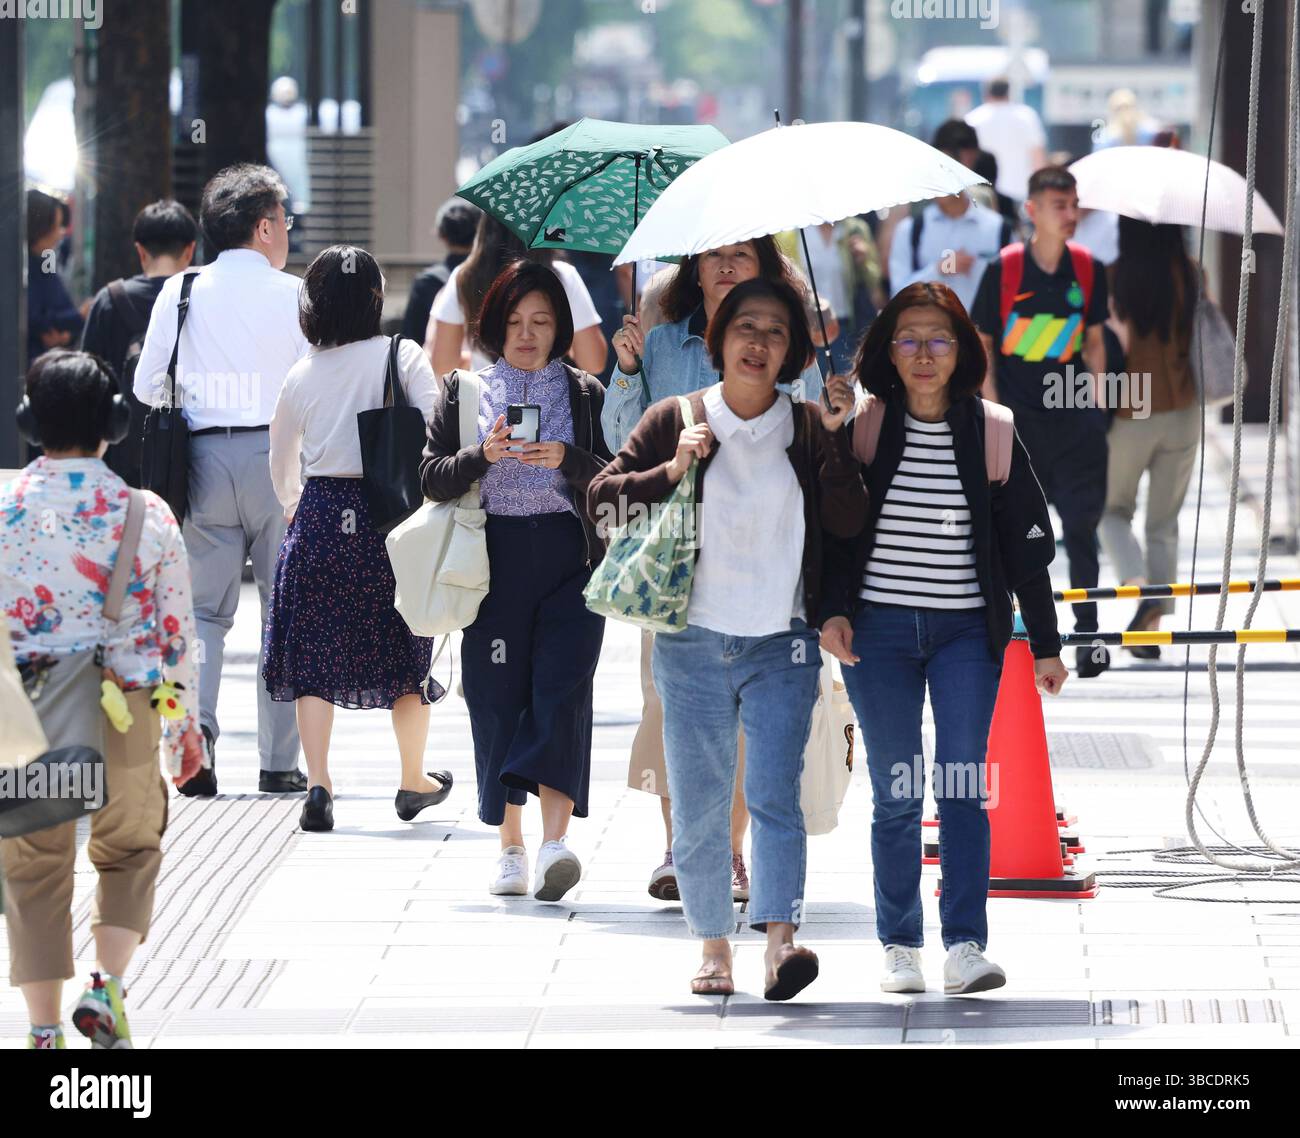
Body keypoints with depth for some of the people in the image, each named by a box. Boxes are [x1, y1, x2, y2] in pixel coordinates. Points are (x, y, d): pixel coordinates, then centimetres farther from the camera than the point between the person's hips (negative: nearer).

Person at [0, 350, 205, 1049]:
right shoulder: (146, 515, -5)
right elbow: (177, 630, 2)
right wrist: (186, 724, 14)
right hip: (126, 715, 0)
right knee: (130, 851, 21)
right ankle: (107, 986, 4)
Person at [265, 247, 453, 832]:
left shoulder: (302, 374, 3)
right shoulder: (404, 358, -5)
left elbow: (281, 459, 15)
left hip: (320, 515, 1)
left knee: (315, 653, 6)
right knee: (405, 650, 14)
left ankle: (318, 785, -5)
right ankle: (413, 781, 25)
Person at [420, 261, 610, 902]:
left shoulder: (585, 395, 9)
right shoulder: (463, 392, 10)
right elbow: (432, 479, 4)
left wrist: (568, 459, -15)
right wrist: (482, 455, -14)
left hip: (568, 565, -1)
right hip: (494, 565, 1)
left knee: (561, 692, -14)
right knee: (498, 700, 0)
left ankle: (554, 842, -23)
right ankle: (511, 849, 9)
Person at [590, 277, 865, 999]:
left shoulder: (808, 428, 5)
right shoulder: (676, 421, 4)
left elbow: (849, 525, -3)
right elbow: (603, 495, 1)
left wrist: (835, 437, -12)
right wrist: (672, 472, -13)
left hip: (781, 647, -1)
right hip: (693, 645, 1)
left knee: (775, 795, -15)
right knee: (699, 808, 5)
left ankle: (780, 940, -26)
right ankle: (713, 947, 16)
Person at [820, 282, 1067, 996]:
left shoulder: (990, 433, 3)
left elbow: (1027, 543, 7)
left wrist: (1046, 644, 8)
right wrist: (834, 609, -8)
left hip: (967, 632, 0)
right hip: (878, 629, 0)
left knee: (964, 787, -10)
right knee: (895, 793, 2)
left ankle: (965, 945, -13)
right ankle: (899, 946, 10)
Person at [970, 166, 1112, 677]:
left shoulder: (1088, 269, 1)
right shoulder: (1004, 268, -8)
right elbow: (981, 342, -1)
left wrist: (1095, 403, 6)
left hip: (1073, 415, 2)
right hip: (1018, 417, -2)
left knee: (1081, 523, -3)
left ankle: (1088, 635, 2)